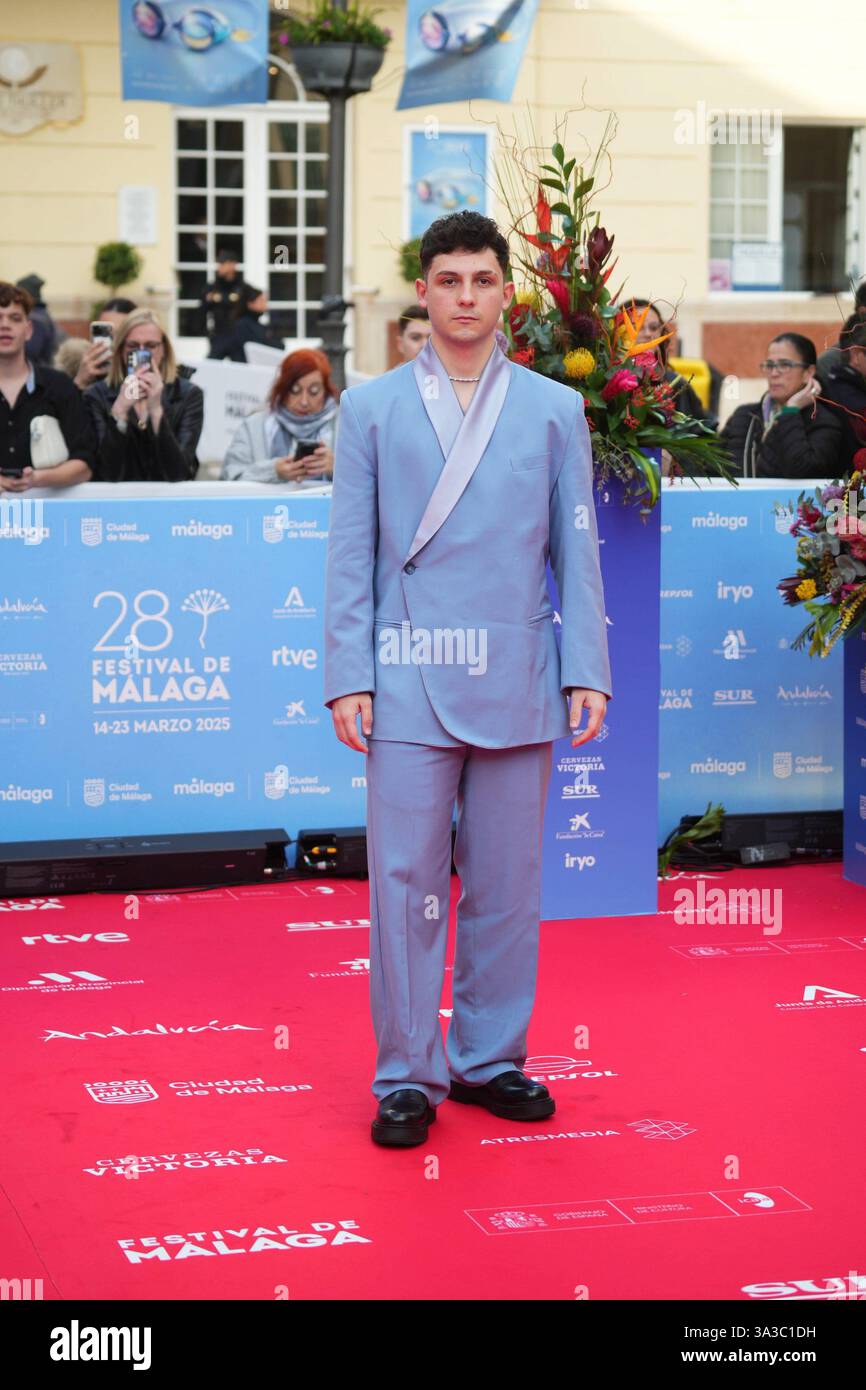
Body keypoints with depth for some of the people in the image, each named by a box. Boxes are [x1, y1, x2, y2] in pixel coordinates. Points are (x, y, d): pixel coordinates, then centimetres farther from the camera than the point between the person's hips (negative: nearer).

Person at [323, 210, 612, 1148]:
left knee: (508, 884, 7)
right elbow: (350, 554, 4)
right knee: (406, 883, -1)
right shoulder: (371, 408, 7)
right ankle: (406, 1076, 9)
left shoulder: (555, 411, 10)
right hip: (408, 683, -1)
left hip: (517, 684, 1)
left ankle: (491, 1059, 21)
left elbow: (577, 551, 8)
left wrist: (586, 672, 0)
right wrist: (348, 677, -3)